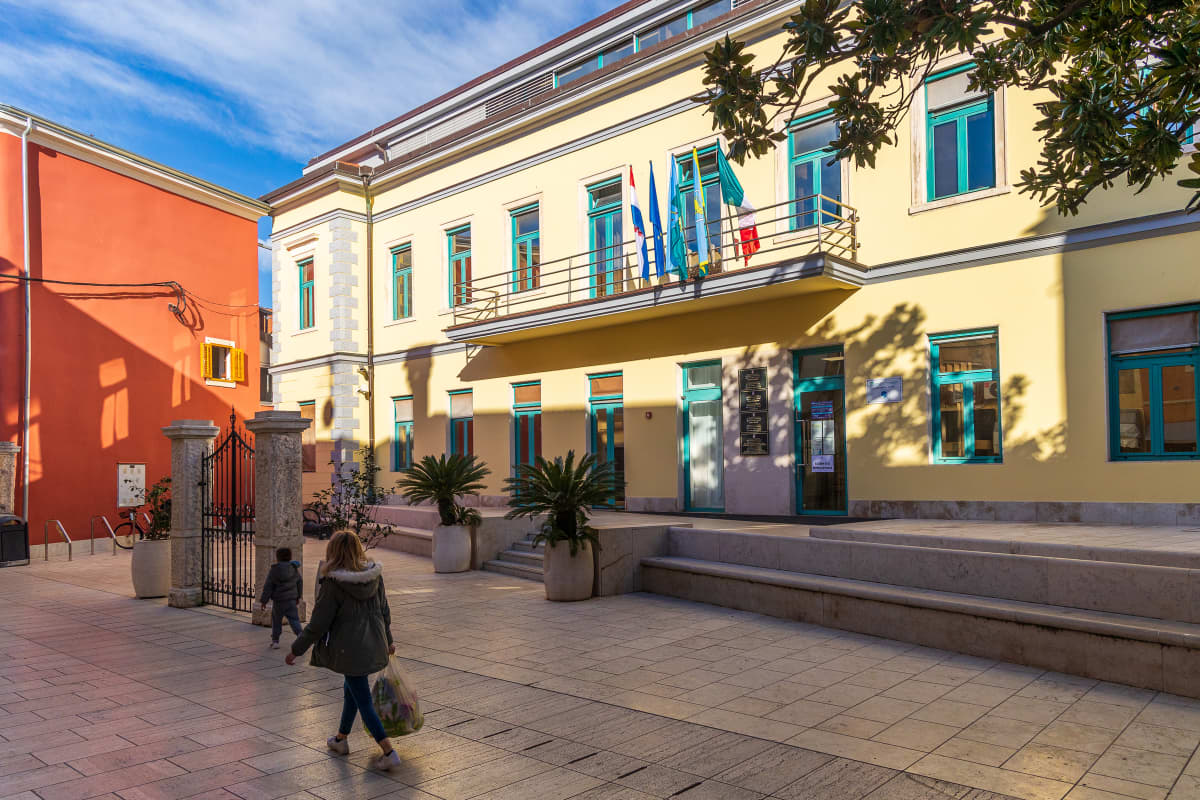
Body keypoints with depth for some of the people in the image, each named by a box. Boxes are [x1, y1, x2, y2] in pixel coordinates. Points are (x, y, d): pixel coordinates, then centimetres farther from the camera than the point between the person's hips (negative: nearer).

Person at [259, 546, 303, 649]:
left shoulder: (274, 570, -9)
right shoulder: (294, 568, 3)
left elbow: (268, 587, -7)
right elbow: (300, 582, 12)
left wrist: (264, 600, 1)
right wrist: (298, 596, 24)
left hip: (278, 601, -2)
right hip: (291, 599, 2)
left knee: (276, 621, 13)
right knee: (294, 619, 2)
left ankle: (275, 641, 17)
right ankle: (300, 635, -17)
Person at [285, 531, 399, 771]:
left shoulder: (332, 582, -18)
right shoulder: (374, 575, -2)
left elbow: (318, 623, -15)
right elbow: (384, 611, 9)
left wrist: (296, 649, -2)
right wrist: (387, 640, 23)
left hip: (349, 650, -6)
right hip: (373, 646, 6)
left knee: (363, 701, 2)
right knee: (351, 690, 25)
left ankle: (389, 753, 1)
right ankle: (341, 739, 42)